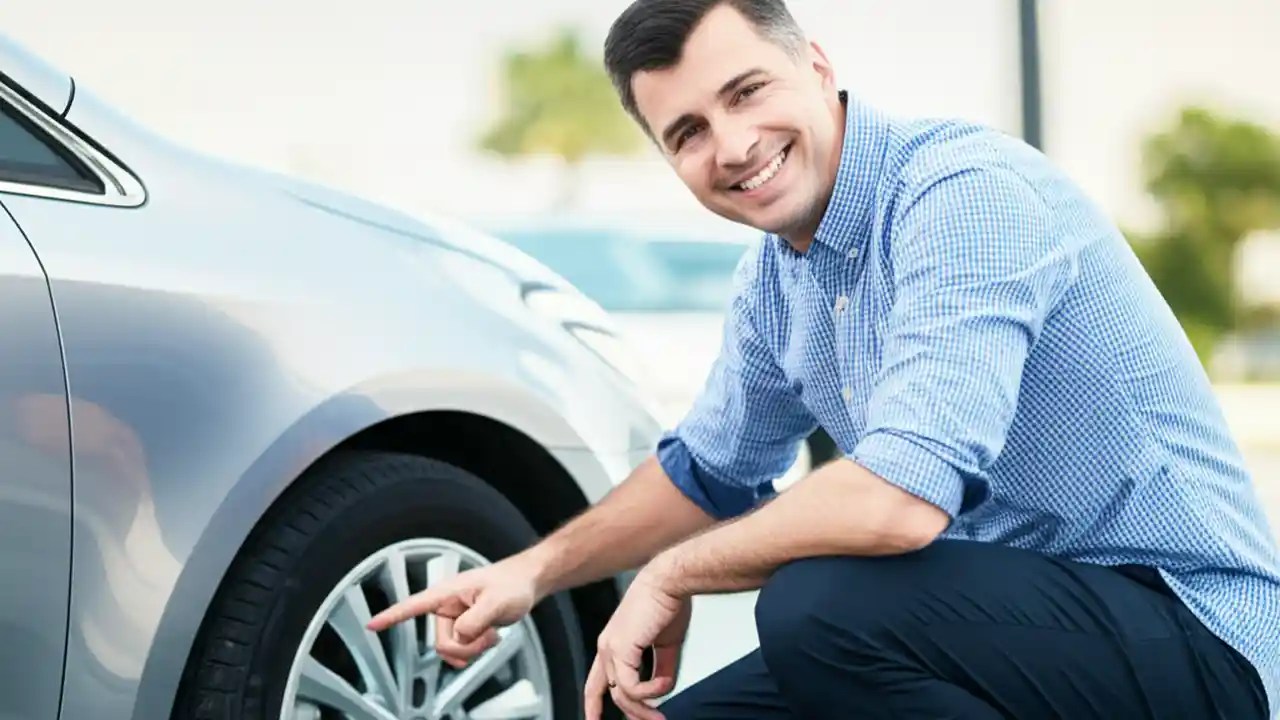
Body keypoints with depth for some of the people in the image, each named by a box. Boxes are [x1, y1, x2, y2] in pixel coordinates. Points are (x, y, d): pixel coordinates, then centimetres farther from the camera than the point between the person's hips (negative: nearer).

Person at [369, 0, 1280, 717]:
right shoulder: (777, 273, 6)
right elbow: (707, 473, 25)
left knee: (818, 604, -31)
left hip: (1187, 630, -8)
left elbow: (899, 499, -32)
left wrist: (673, 576, -17)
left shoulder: (963, 192, -21)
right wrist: (535, 571, 14)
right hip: (1001, 620, 9)